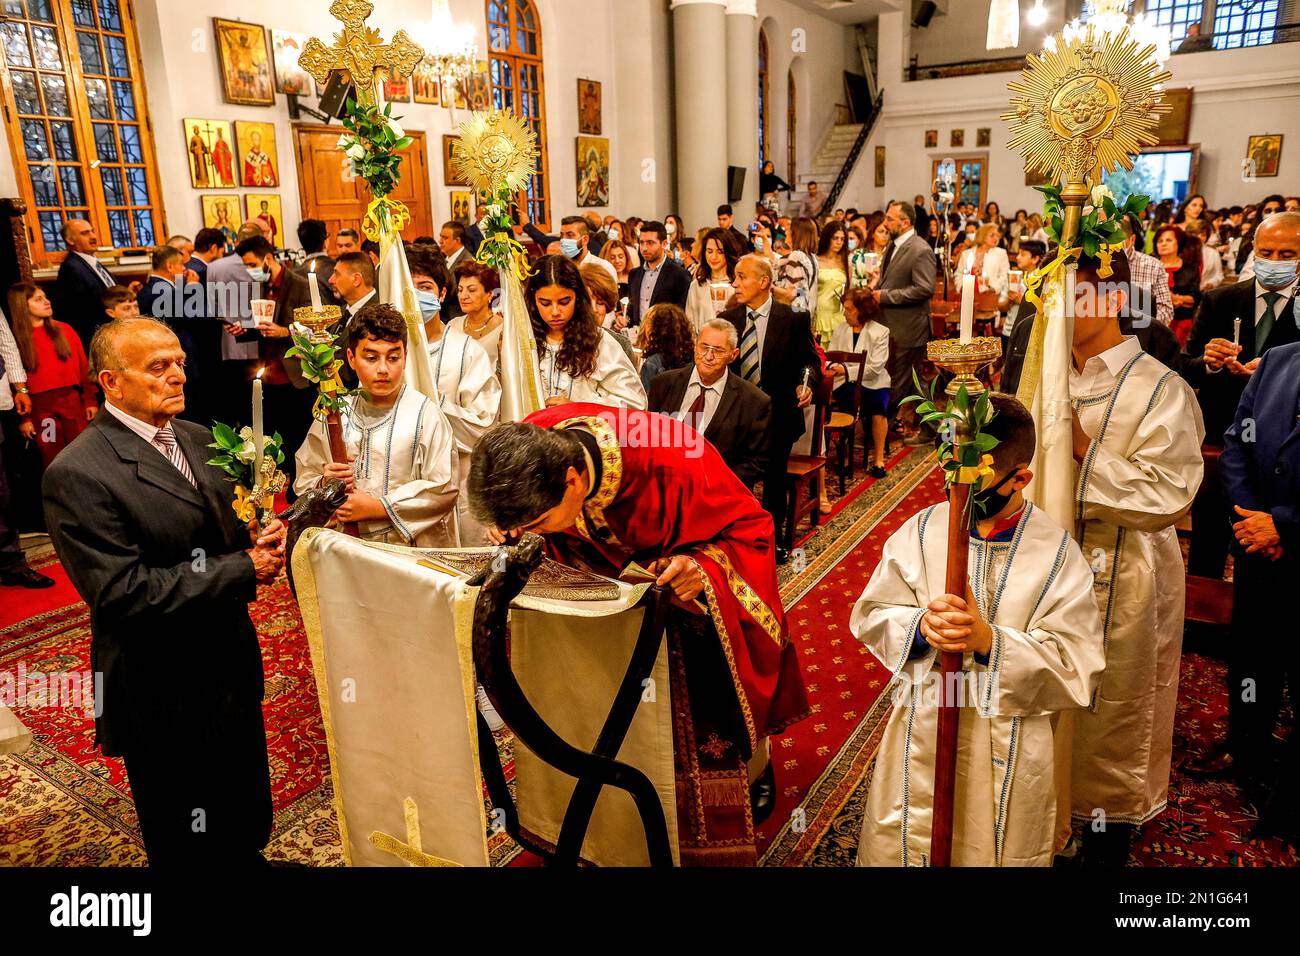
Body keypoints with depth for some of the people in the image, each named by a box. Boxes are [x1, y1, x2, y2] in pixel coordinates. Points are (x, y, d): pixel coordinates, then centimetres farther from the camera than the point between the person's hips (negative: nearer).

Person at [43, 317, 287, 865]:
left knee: (249, 830, 24)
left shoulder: (197, 438, 4)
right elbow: (123, 592, -25)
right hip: (166, 695, -7)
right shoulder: (78, 474, -20)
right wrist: (244, 569, -23)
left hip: (234, 669, 7)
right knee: (192, 849, 16)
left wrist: (257, 537, -8)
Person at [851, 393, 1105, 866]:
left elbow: (1077, 669, -14)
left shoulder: (1057, 553, -11)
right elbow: (870, 614, -3)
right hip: (921, 733, 2)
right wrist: (920, 626, -23)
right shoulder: (924, 528, -6)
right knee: (895, 849, 17)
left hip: (1009, 750, -1)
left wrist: (990, 640, -28)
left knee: (994, 852, 17)